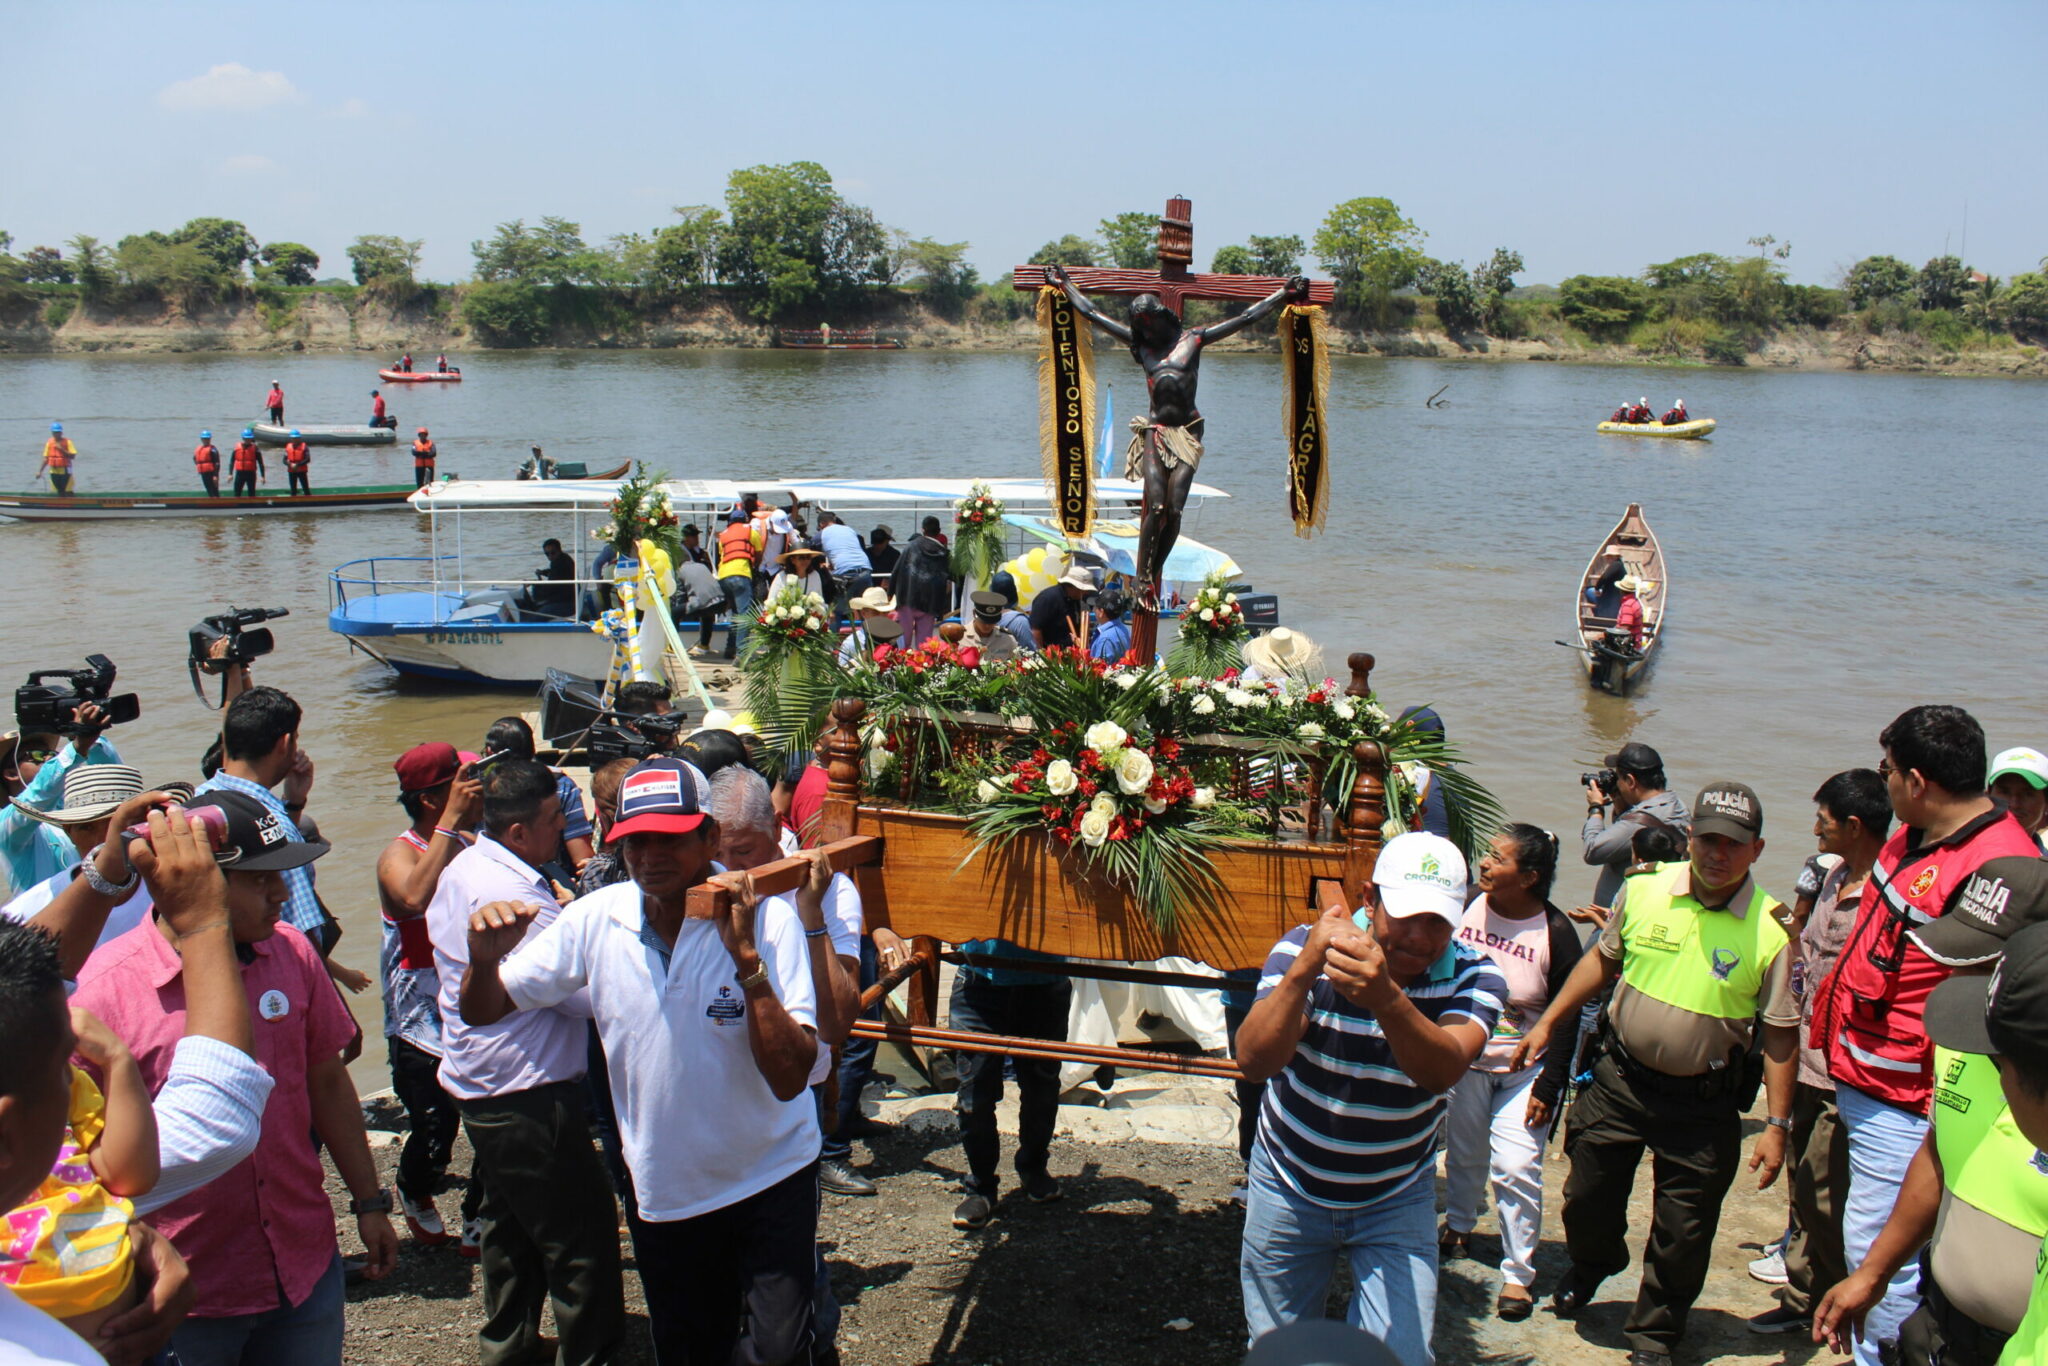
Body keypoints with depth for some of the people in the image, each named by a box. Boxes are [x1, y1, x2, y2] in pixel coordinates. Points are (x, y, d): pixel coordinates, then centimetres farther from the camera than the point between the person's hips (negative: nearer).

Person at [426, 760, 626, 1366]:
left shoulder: (458, 870, 6)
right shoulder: (513, 894, -26)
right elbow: (586, 992, -26)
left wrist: (561, 915, 8)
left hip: (479, 1084, 11)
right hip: (528, 1095, -11)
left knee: (509, 1217, 24)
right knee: (584, 1234, 0)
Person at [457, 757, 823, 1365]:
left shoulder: (766, 920, -20)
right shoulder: (597, 919, -10)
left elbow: (789, 1078, -26)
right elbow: (483, 1013, -1)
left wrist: (746, 956, -34)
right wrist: (485, 959, -23)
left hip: (770, 1181, -3)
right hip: (662, 1193, 3)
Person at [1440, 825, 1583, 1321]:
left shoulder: (1555, 934, -16)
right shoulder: (1467, 907, -9)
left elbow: (1567, 1019, -9)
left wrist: (1548, 1088, -12)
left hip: (1524, 1070, -3)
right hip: (1465, 1059, 3)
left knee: (1516, 1168, -9)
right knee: (1463, 1152, 18)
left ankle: (1518, 1273, 6)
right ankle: (1458, 1226, 45)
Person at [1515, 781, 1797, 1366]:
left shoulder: (1771, 930, -14)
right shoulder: (1645, 890, -6)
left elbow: (1780, 1035, -9)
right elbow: (1603, 960, 10)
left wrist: (1775, 1125, -10)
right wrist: (1547, 1023, 11)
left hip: (1702, 1104, -2)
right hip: (1620, 1077, 3)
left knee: (1682, 1236, 8)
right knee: (1588, 1193, 15)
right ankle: (1592, 1264, 50)